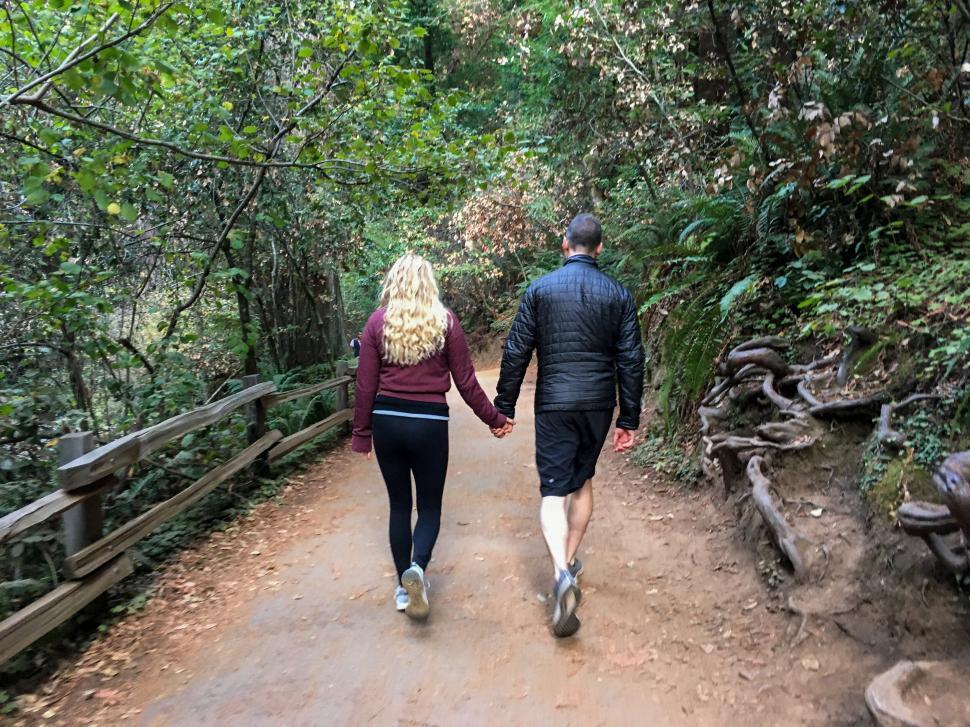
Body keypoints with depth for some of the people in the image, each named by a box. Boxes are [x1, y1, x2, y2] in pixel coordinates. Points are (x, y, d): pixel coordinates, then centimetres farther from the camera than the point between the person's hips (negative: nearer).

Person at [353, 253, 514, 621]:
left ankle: (404, 586, 22)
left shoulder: (378, 321, -1)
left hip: (387, 421, 2)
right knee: (430, 505, 13)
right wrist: (495, 419, 11)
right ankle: (416, 569, -12)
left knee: (399, 504, 16)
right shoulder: (445, 321, -2)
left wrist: (362, 434, 9)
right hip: (430, 423, -1)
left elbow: (366, 385, -1)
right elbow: (466, 382, -1)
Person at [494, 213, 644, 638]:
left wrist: (503, 407, 5)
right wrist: (629, 420, 7)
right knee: (583, 480, 21)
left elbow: (516, 353, -3)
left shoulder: (540, 289, -2)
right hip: (598, 404, 3)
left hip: (554, 403, -2)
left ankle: (562, 573, -21)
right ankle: (570, 560, 31)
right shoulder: (619, 295, 2)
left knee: (553, 490, -2)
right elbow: (631, 361, 1)